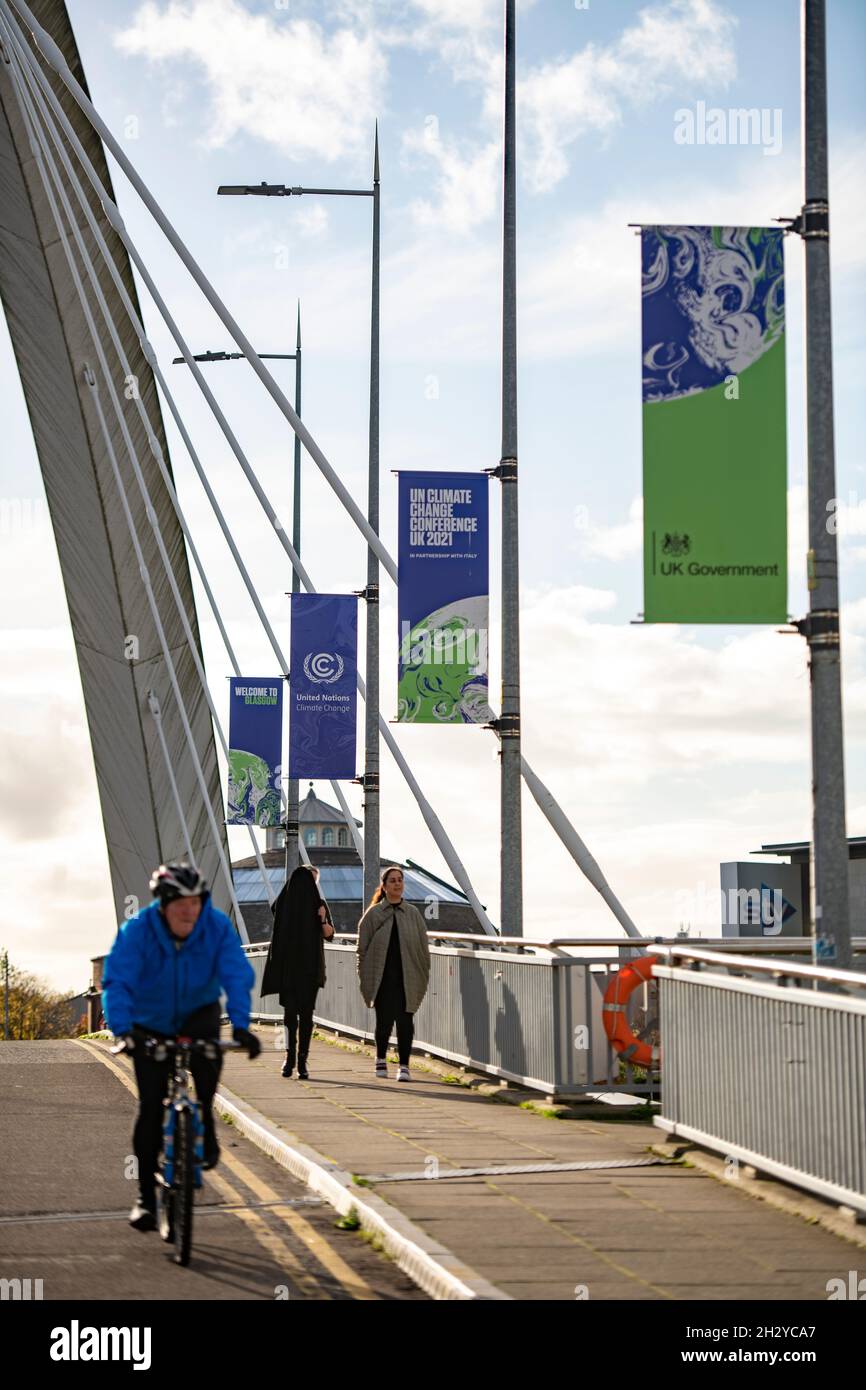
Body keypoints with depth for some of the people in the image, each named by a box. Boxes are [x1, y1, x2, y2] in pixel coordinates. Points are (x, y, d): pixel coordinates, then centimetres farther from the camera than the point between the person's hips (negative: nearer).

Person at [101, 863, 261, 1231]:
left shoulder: (217, 927, -21)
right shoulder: (137, 931, -25)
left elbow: (237, 976, -29)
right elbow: (117, 982, -34)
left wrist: (240, 1024, -45)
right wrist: (123, 1029, -50)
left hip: (198, 1014, 0)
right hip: (151, 1024, 0)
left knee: (207, 1054, -34)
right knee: (151, 1107, -6)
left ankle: (204, 1127, -10)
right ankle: (146, 1196, 7)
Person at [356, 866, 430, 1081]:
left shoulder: (413, 914, 7)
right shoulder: (373, 914, 2)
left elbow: (423, 947, 9)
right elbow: (363, 948, 3)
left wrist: (423, 977, 4)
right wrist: (365, 980, -2)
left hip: (407, 978, 1)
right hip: (382, 978, -1)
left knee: (405, 1022, -2)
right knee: (384, 1021, 1)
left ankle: (404, 1065, 7)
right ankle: (381, 1058, 26)